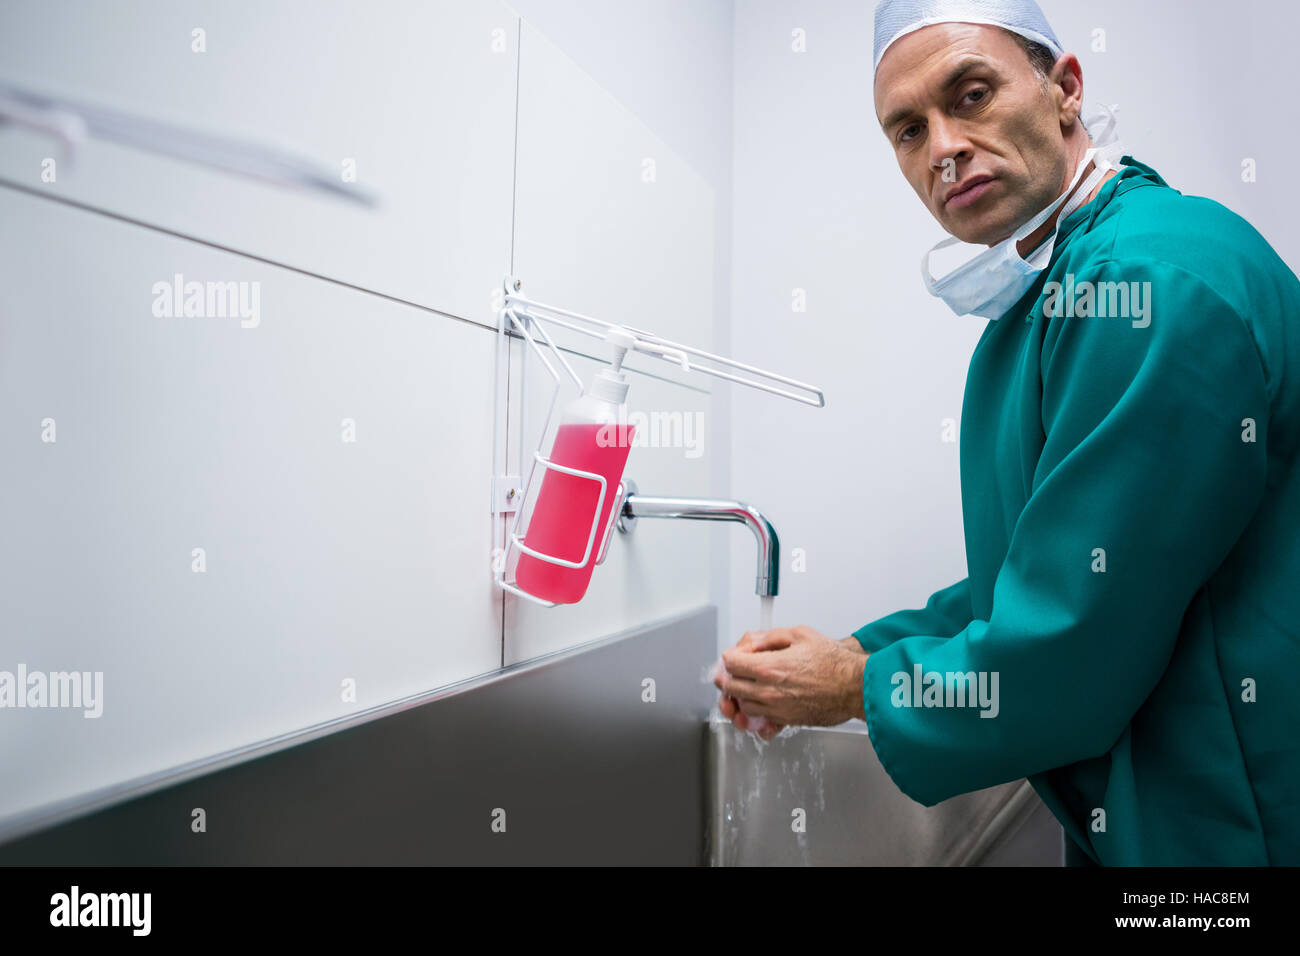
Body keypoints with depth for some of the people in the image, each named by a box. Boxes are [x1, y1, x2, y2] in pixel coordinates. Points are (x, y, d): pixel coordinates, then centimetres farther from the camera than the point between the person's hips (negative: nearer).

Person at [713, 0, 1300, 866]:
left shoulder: (1160, 274, -25)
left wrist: (863, 689, -12)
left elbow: (1072, 651, -27)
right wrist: (858, 649, 1)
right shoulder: (1038, 294, 4)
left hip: (1231, 819, -8)